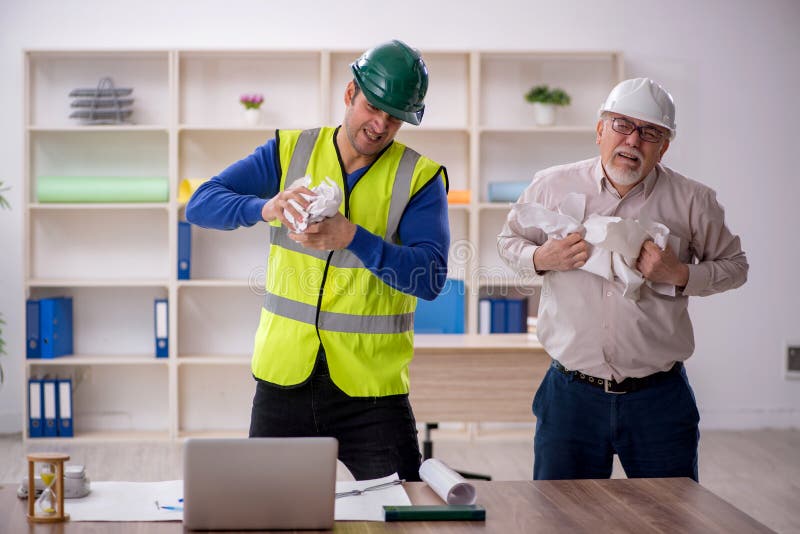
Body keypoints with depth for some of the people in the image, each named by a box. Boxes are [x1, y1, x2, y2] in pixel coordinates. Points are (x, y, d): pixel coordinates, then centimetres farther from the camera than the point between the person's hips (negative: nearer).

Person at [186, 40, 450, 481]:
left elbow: (430, 277, -13)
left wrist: (350, 237, -26)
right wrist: (267, 208, -23)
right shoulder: (290, 150, 5)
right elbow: (201, 205, -3)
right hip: (283, 378, 2)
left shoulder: (420, 176, -1)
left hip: (371, 392, -1)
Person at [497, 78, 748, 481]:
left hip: (659, 401, 0)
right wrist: (542, 258, -8)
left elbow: (734, 266, 10)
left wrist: (681, 275, -10)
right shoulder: (551, 186, 1)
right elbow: (508, 241, 14)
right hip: (571, 395, 0)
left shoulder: (693, 201, -1)